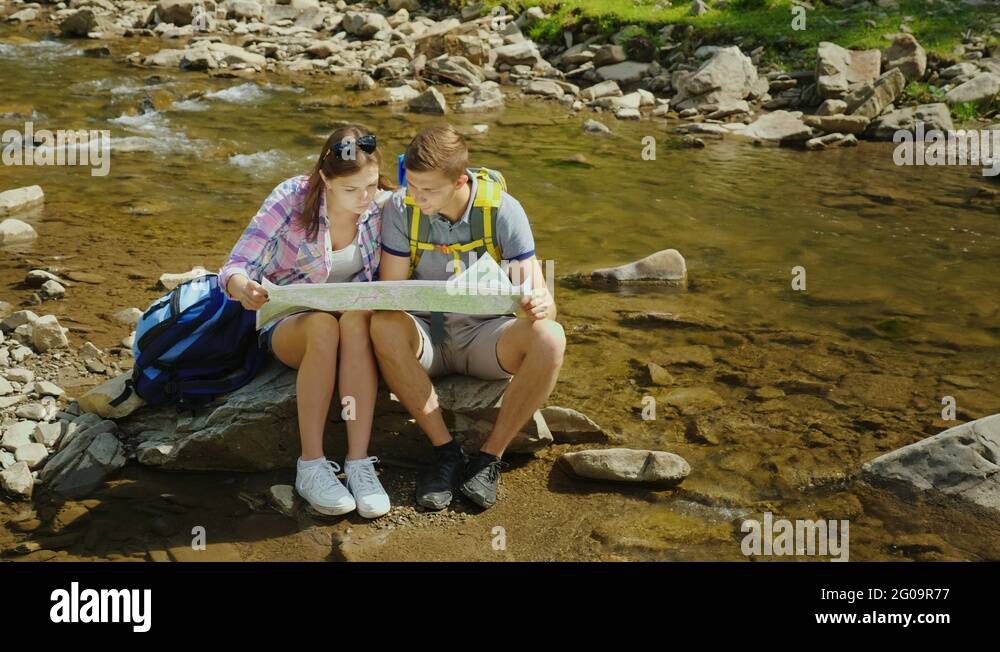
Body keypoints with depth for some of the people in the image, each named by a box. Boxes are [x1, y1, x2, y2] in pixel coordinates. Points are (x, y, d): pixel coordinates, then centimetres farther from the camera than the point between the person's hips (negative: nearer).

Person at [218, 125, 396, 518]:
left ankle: (359, 463, -36)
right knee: (323, 326, -38)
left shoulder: (384, 207, -9)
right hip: (288, 323, -1)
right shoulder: (291, 199, -15)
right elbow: (234, 268, -18)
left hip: (358, 323, 2)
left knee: (356, 320, -36)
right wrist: (245, 289, -42)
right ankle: (311, 466, -30)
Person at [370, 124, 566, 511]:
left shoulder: (502, 210, -14)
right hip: (425, 337, 1)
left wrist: (538, 307, -41)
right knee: (383, 328, -34)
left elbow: (541, 299, -16)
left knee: (549, 339, -31)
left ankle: (490, 456, -15)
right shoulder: (401, 208, -11)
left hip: (485, 334, 0)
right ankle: (446, 451, -20)